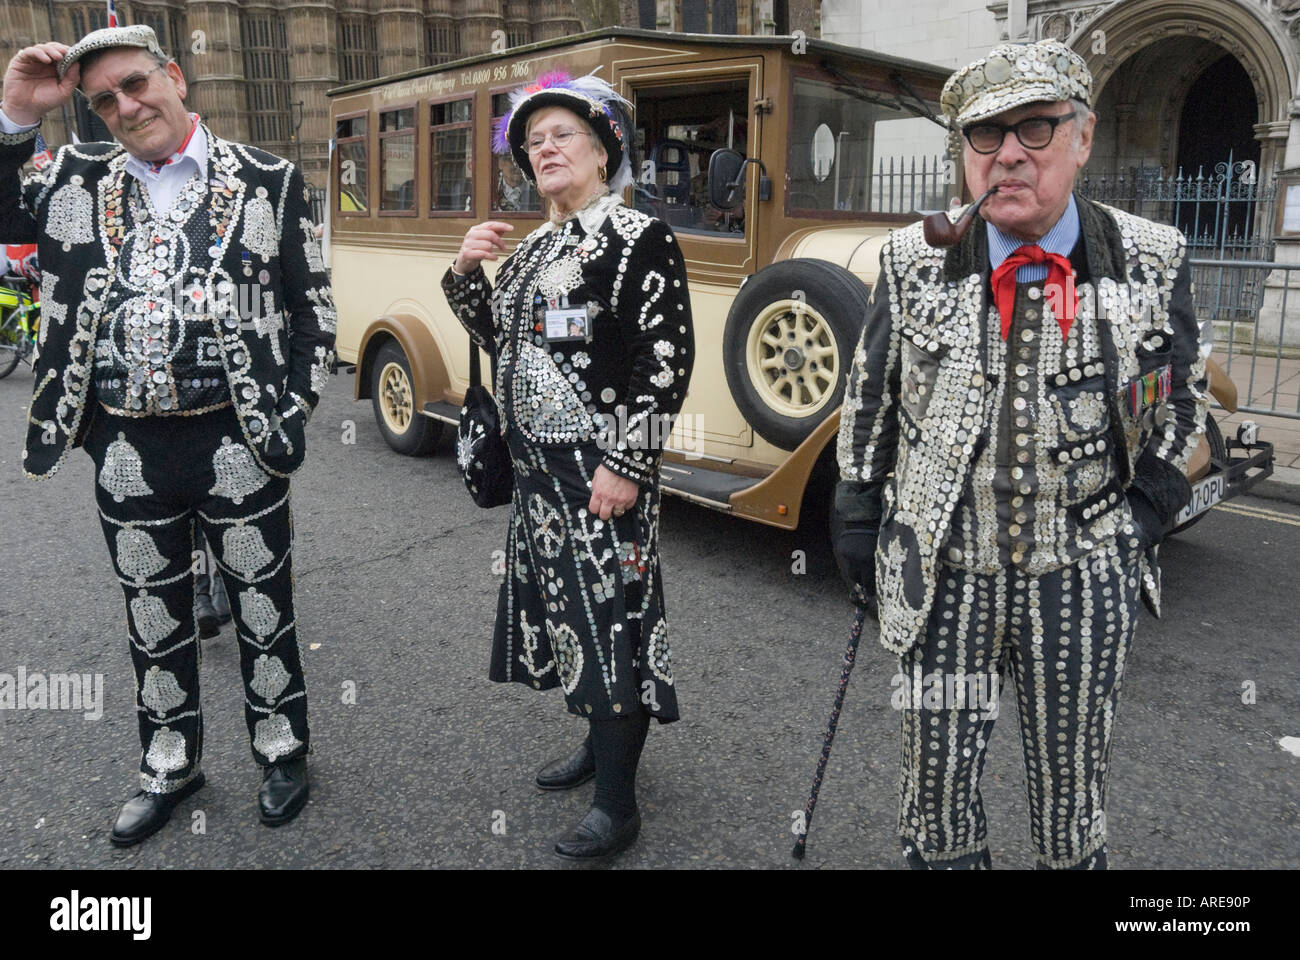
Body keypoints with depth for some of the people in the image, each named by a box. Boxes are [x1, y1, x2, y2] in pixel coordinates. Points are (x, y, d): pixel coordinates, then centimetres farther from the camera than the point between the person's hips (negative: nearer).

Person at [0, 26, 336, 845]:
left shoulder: (267, 181, 1)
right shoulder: (78, 179, 10)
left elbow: (314, 307, 2)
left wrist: (295, 409, -3)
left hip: (237, 438, -3)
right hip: (125, 446, 3)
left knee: (263, 606, 10)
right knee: (154, 616, 16)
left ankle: (283, 751, 30)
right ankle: (170, 763, 35)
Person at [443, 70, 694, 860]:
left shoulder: (642, 238, -9)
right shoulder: (534, 248, 15)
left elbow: (669, 358, -16)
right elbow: (499, 340, 19)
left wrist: (626, 465, -21)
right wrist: (467, 273, 3)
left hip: (604, 467, -8)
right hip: (541, 463, 8)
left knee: (614, 613, -3)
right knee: (569, 604, 16)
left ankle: (618, 806, 8)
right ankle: (600, 744, 35)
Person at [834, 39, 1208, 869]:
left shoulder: (1153, 263, -3)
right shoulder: (915, 261, -3)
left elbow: (1181, 404, 10)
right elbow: (870, 400, 6)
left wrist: (1141, 521, 2)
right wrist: (858, 520, 7)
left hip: (1084, 580, 0)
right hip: (942, 575, 0)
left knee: (1073, 782, 15)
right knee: (937, 774, 12)